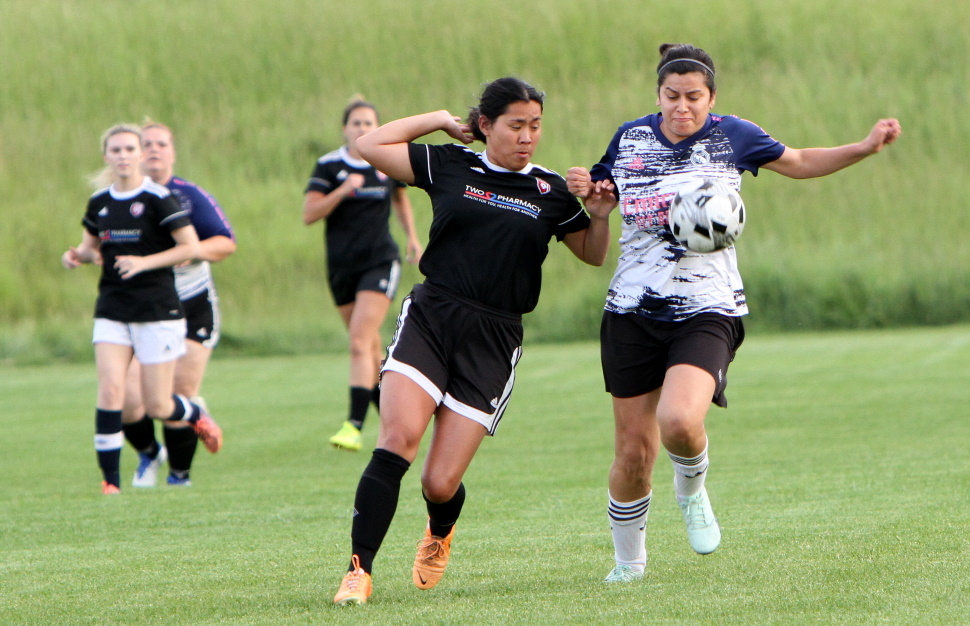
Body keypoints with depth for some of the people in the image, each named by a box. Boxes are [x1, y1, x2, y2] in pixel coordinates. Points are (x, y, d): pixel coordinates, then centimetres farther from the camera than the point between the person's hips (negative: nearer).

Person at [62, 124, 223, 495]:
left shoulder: (157, 199, -9)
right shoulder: (99, 203, 8)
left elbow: (191, 247, -10)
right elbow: (91, 246, 23)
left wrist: (144, 262, -20)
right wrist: (77, 255, 0)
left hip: (157, 310, -4)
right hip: (112, 309, 4)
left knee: (156, 406, 1)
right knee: (110, 390, -13)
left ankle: (197, 417, 35)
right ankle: (110, 479, -8)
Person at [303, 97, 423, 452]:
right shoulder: (328, 166, -3)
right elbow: (309, 214, -11)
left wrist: (412, 237, 20)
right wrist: (342, 191, -22)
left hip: (380, 262, -2)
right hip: (341, 265, 2)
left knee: (360, 342, -17)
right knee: (371, 346, 12)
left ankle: (355, 426, -24)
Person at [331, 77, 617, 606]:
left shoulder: (550, 192, 10)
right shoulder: (449, 166, 7)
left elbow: (592, 255, 21)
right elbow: (370, 145, 10)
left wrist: (600, 216, 0)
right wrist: (438, 120, 10)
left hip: (493, 343, 0)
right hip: (429, 318, 0)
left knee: (440, 484, -5)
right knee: (397, 439, -24)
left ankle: (439, 534, 33)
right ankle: (358, 571, -20)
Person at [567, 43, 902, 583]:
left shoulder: (732, 136, 1)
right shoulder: (631, 138, 5)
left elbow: (798, 163, 16)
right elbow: (601, 191, 25)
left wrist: (866, 148, 4)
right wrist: (583, 188, 1)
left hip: (707, 311, -2)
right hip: (634, 311, 2)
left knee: (679, 421, -29)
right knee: (633, 452, 2)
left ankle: (692, 492, 5)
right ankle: (629, 561, 26)